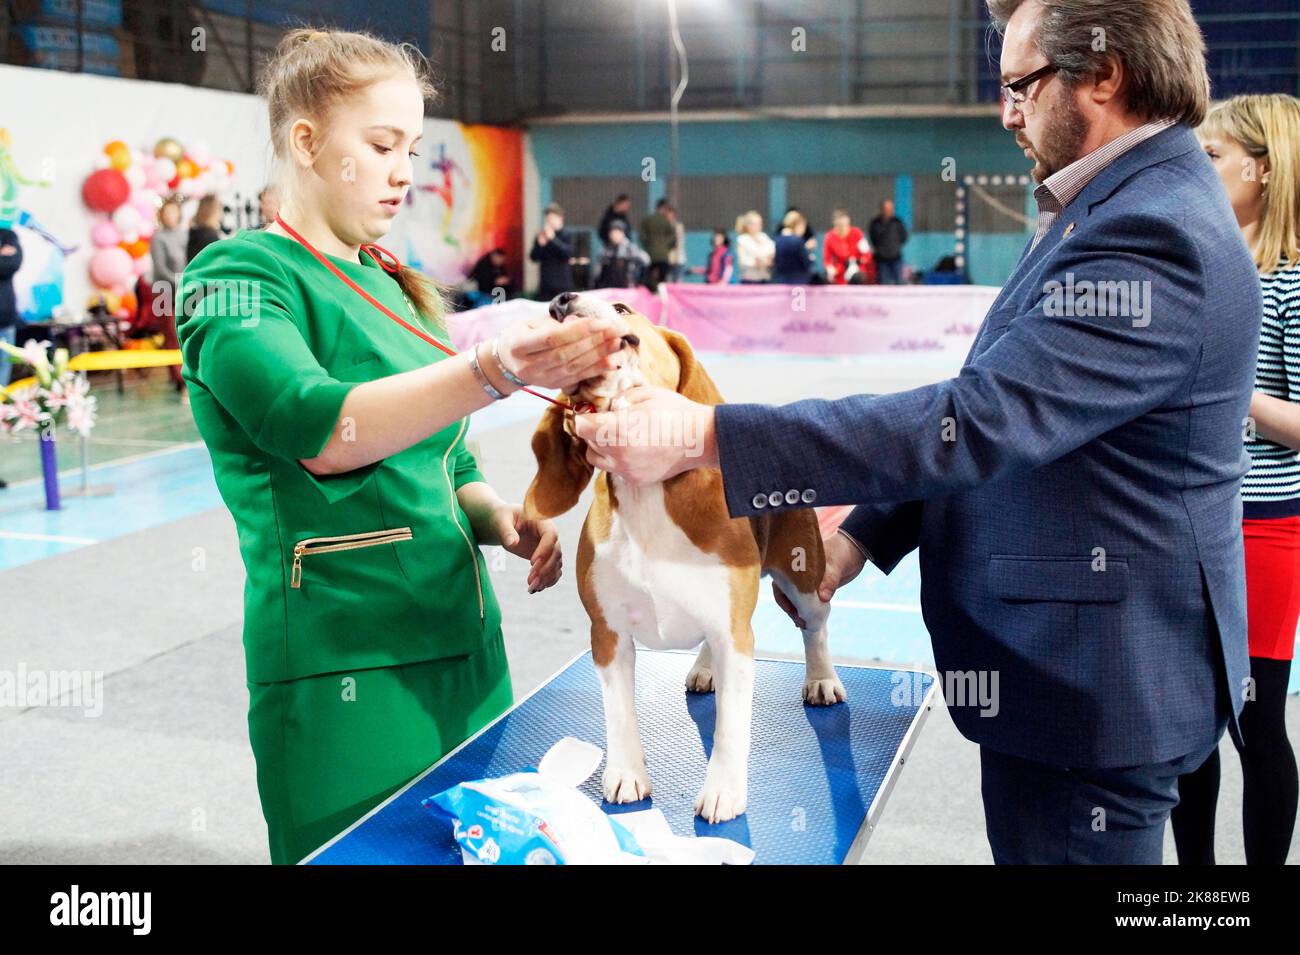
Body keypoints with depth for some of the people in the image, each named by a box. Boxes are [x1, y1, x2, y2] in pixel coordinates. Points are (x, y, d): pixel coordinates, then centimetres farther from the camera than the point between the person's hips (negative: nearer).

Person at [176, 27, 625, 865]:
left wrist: (499, 518, -2)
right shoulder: (239, 274, -7)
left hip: (462, 641, 7)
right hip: (343, 668, -7)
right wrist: (495, 370, -38)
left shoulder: (392, 286, 15)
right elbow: (319, 429, -26)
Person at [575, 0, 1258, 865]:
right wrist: (869, 528, 9)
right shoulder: (1120, 210, 10)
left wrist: (704, 434, -33)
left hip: (1094, 691, -10)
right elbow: (1004, 413, 14)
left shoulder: (1152, 237, -23)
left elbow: (977, 419, -32)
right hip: (1067, 662, 10)